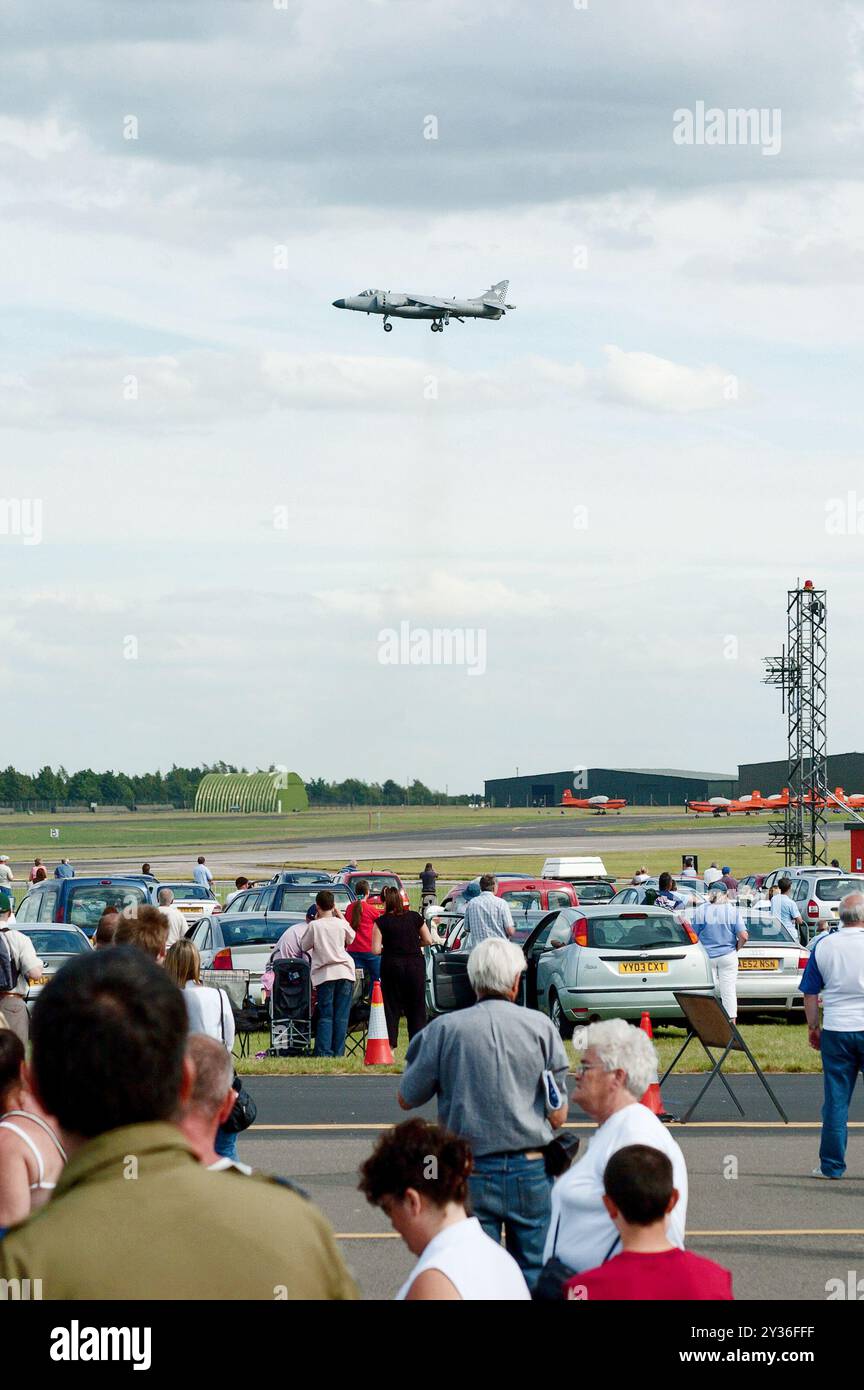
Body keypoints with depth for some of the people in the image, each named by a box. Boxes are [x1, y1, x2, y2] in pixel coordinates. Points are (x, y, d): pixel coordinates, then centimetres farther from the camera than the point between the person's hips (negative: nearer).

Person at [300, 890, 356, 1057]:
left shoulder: (314, 926, -4)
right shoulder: (341, 924, 3)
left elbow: (304, 946, 11)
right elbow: (351, 938, 24)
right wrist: (340, 915, 26)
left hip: (325, 973, -1)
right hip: (345, 971, 1)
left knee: (326, 1016, -1)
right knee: (341, 1017, 2)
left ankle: (324, 1053, -11)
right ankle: (338, 1053, -1)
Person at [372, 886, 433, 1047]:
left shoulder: (382, 922, -7)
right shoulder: (415, 917, 1)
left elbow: (376, 950, -10)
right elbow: (428, 940, 4)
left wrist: (387, 948, 10)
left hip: (392, 966, -2)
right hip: (415, 964, 2)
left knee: (391, 1008, 7)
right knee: (417, 1007, 10)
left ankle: (390, 1045, 2)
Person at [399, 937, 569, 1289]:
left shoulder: (444, 1029, -6)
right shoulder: (541, 1027, -3)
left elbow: (406, 1099, 5)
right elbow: (558, 1116, 0)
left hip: (471, 1171, -1)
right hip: (531, 1170, 1)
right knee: (534, 1272, 10)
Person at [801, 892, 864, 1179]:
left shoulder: (823, 945, 2)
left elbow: (810, 993, 7)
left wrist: (813, 1027, 17)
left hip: (835, 1030, 2)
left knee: (835, 1100, 6)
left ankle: (831, 1164, 8)